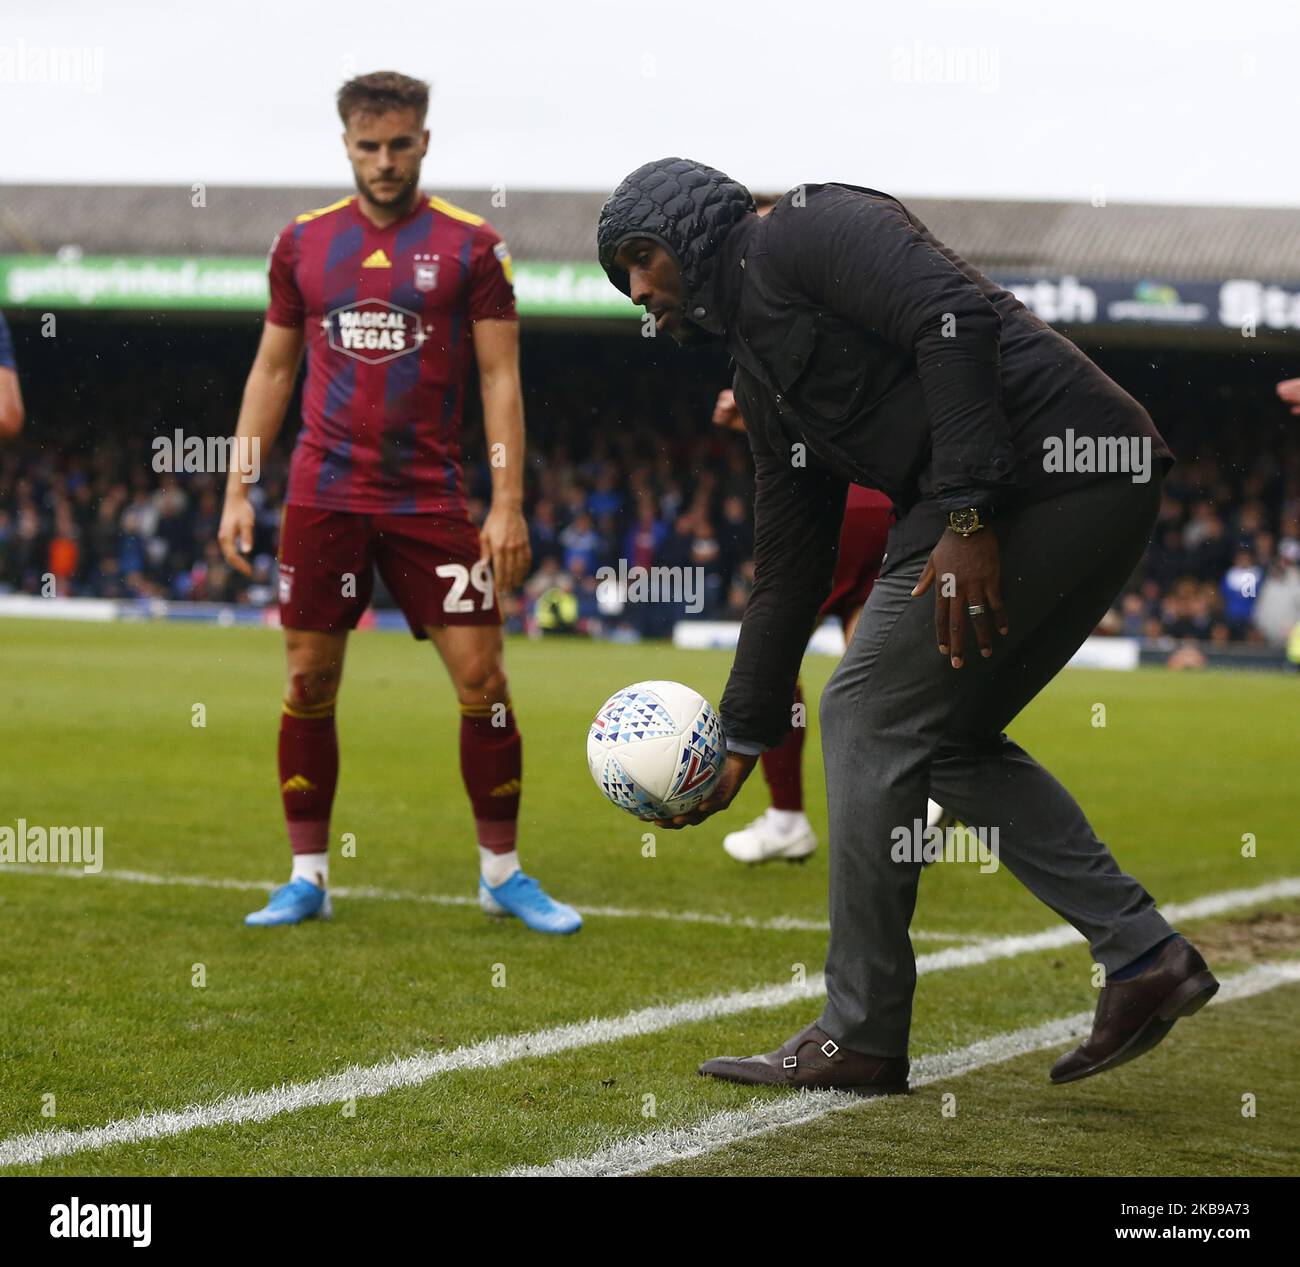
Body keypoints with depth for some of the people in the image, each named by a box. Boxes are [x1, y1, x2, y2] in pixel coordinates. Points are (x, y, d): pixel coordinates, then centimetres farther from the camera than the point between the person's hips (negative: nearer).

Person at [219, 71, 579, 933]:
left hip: (431, 499, -2)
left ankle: (502, 872, 10)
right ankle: (308, 877, 14)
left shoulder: (470, 246, -1)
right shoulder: (304, 244, 7)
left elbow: (500, 378, -2)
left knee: (482, 674, -4)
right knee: (309, 679, 3)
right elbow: (274, 369, 13)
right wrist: (238, 490, 8)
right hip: (324, 497, 2)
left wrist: (509, 505, -9)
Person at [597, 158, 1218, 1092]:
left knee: (868, 713, -3)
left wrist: (968, 514, -22)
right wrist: (740, 740, 26)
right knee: (947, 738, 18)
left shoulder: (804, 229, -2)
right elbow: (789, 568, 27)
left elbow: (953, 320, -18)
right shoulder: (761, 374, 25)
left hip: (1052, 465, -10)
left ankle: (860, 1038, 4)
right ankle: (1143, 954, 14)